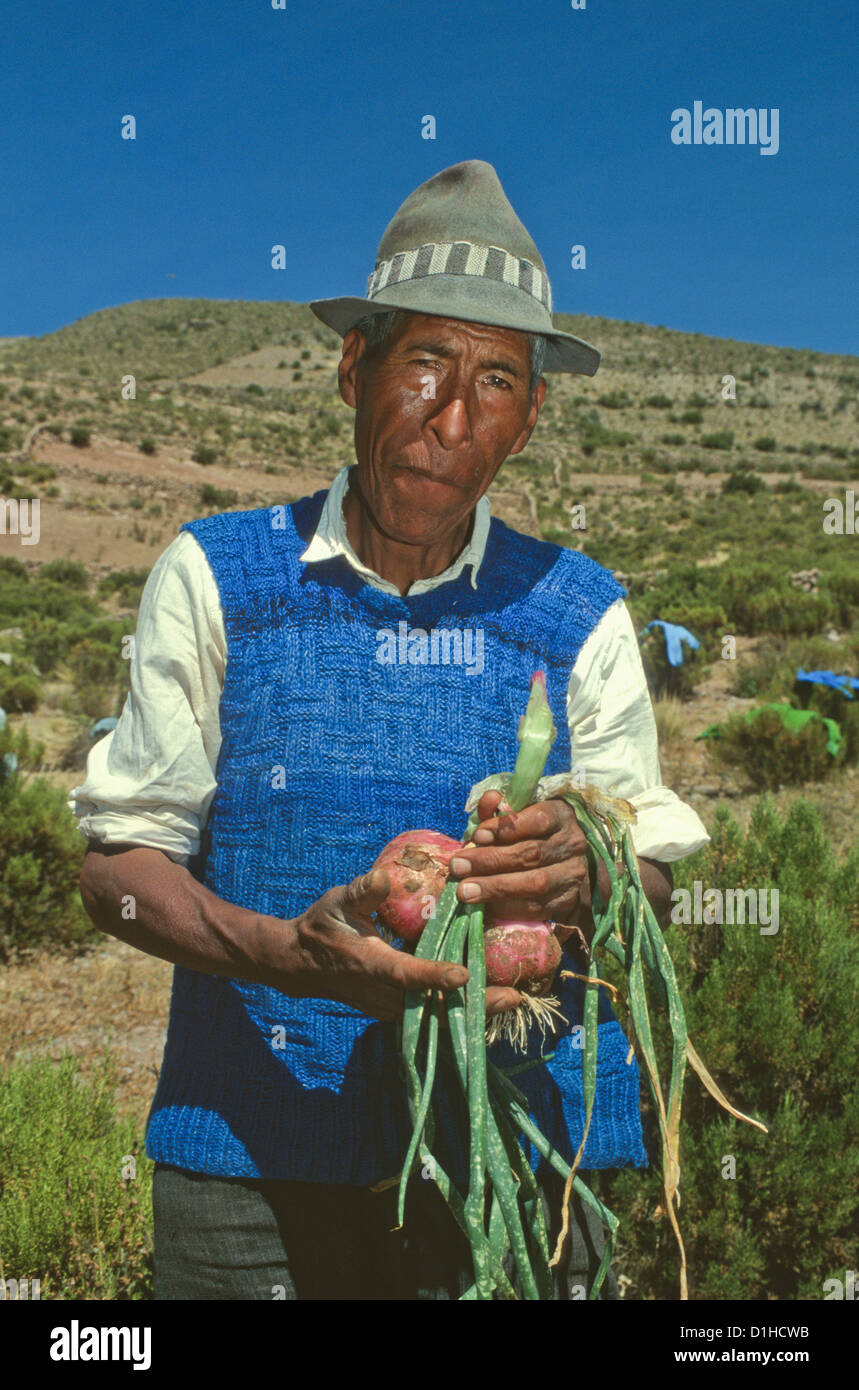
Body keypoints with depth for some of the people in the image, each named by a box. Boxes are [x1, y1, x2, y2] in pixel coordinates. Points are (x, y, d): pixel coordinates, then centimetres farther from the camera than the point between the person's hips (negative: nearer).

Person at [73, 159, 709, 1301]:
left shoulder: (579, 615, 4)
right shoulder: (214, 579, 0)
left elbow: (652, 884, 4)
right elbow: (119, 862, 0)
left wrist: (583, 882, -19)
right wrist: (284, 950, -19)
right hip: (256, 1159, 0)